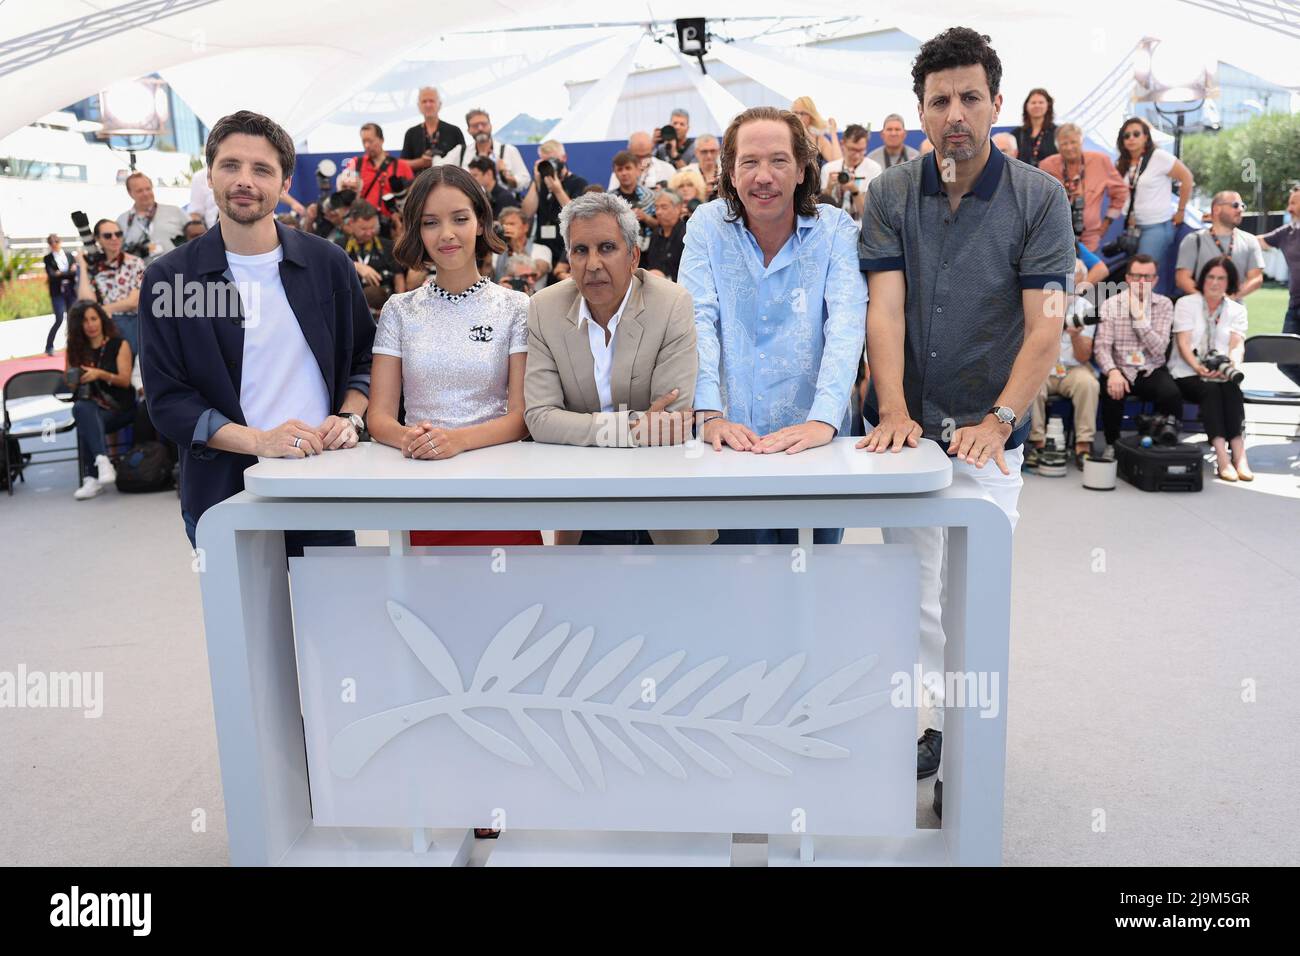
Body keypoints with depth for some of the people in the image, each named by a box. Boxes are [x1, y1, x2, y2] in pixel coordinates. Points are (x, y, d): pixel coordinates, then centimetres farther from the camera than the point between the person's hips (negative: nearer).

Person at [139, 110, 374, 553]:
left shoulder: (328, 264, 3)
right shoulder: (168, 279, -3)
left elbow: (364, 360, 12)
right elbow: (167, 398, -6)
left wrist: (349, 417, -8)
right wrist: (258, 441, -19)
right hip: (225, 493, -1)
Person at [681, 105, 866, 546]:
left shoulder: (836, 230, -2)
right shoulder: (707, 225, 2)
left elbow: (846, 325, -14)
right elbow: (698, 321, -7)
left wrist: (824, 419, -29)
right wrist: (710, 414, -22)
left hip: (815, 442, 0)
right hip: (731, 442, 0)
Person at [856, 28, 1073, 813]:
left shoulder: (1039, 198, -4)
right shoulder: (892, 195, 1)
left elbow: (1046, 323, -10)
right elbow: (885, 309, -7)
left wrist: (999, 421, -23)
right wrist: (893, 409, -20)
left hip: (990, 436, -2)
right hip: (909, 428, 2)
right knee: (916, 594, 10)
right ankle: (939, 725, 28)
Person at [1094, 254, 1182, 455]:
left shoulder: (1164, 305, 2)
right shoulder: (1111, 305, 0)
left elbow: (1159, 349, -9)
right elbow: (1101, 346, -10)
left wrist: (1140, 317, -17)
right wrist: (1112, 371, -29)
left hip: (1152, 371, 1)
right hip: (1120, 370, -1)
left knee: (1171, 394, -28)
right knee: (1112, 391, -33)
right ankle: (1112, 444, -8)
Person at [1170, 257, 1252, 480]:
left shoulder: (1237, 310, 14)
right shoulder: (1186, 303, 6)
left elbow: (1237, 345, 0)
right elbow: (1183, 343, -6)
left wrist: (1231, 365, -24)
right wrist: (1197, 367, -23)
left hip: (1221, 375, 2)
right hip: (1187, 373, -2)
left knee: (1232, 389, -31)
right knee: (1210, 389, -33)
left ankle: (1238, 453, -39)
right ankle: (1222, 455, -42)